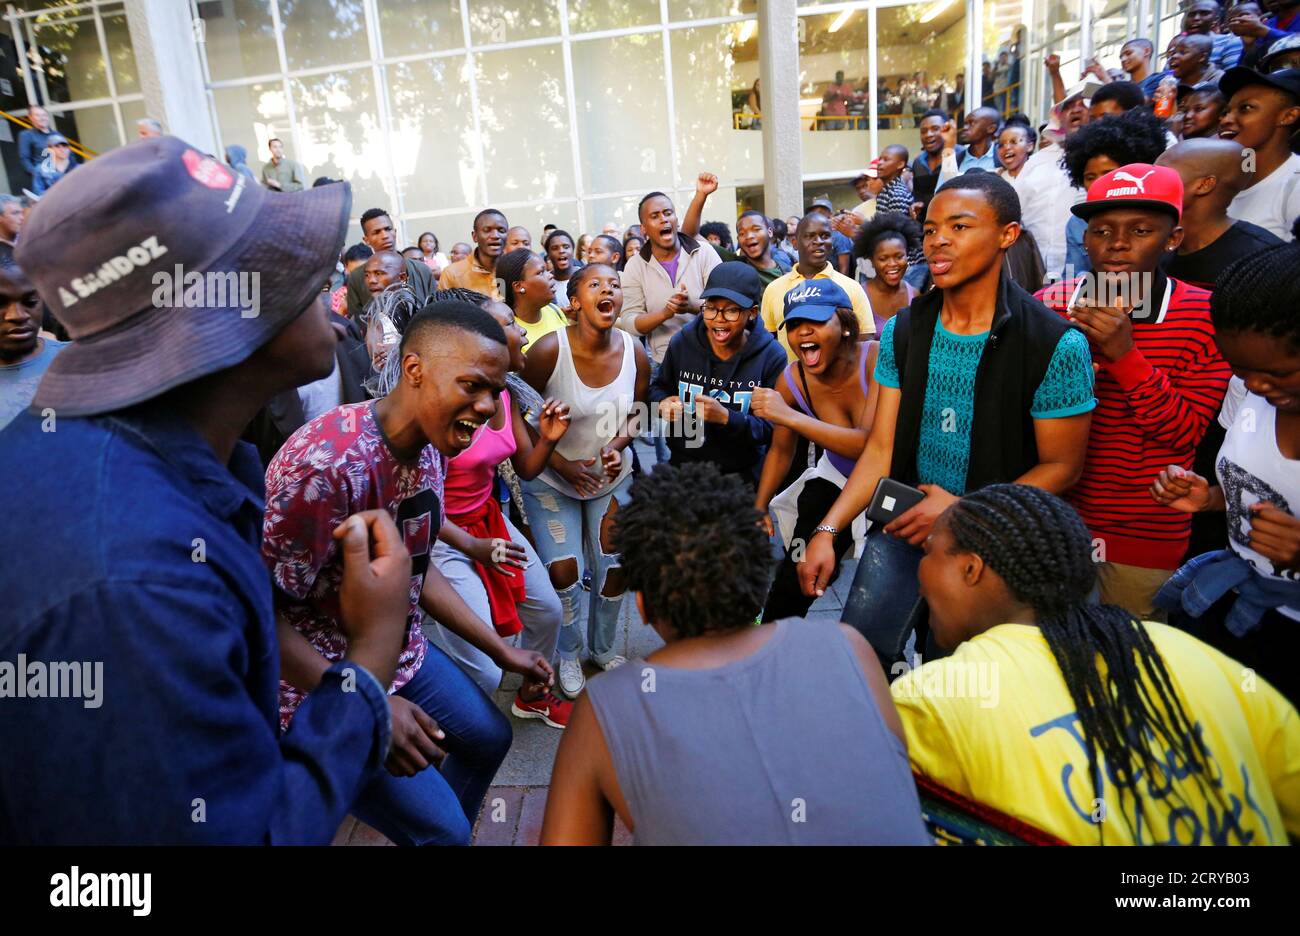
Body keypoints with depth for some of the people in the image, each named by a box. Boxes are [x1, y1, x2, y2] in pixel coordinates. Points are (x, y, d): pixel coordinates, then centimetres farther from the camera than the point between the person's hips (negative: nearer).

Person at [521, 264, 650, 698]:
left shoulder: (635, 352, -11)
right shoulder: (549, 350, -23)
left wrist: (619, 444, -16)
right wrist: (563, 465, -20)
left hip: (612, 476, 3)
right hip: (551, 479, -3)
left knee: (615, 567, 6)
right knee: (563, 573, -8)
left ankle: (603, 647, 34)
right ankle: (568, 654, 23)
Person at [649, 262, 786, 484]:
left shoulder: (771, 356, -17)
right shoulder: (682, 342, -11)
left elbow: (773, 429, -17)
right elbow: (659, 386, 6)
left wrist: (727, 418, -32)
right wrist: (663, 403, -17)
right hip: (682, 465, 2)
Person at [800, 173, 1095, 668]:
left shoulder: (1056, 345, -13)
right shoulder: (903, 331, -1)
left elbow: (1061, 467, -8)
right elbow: (881, 448, -1)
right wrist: (828, 530, -12)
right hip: (906, 517, 3)